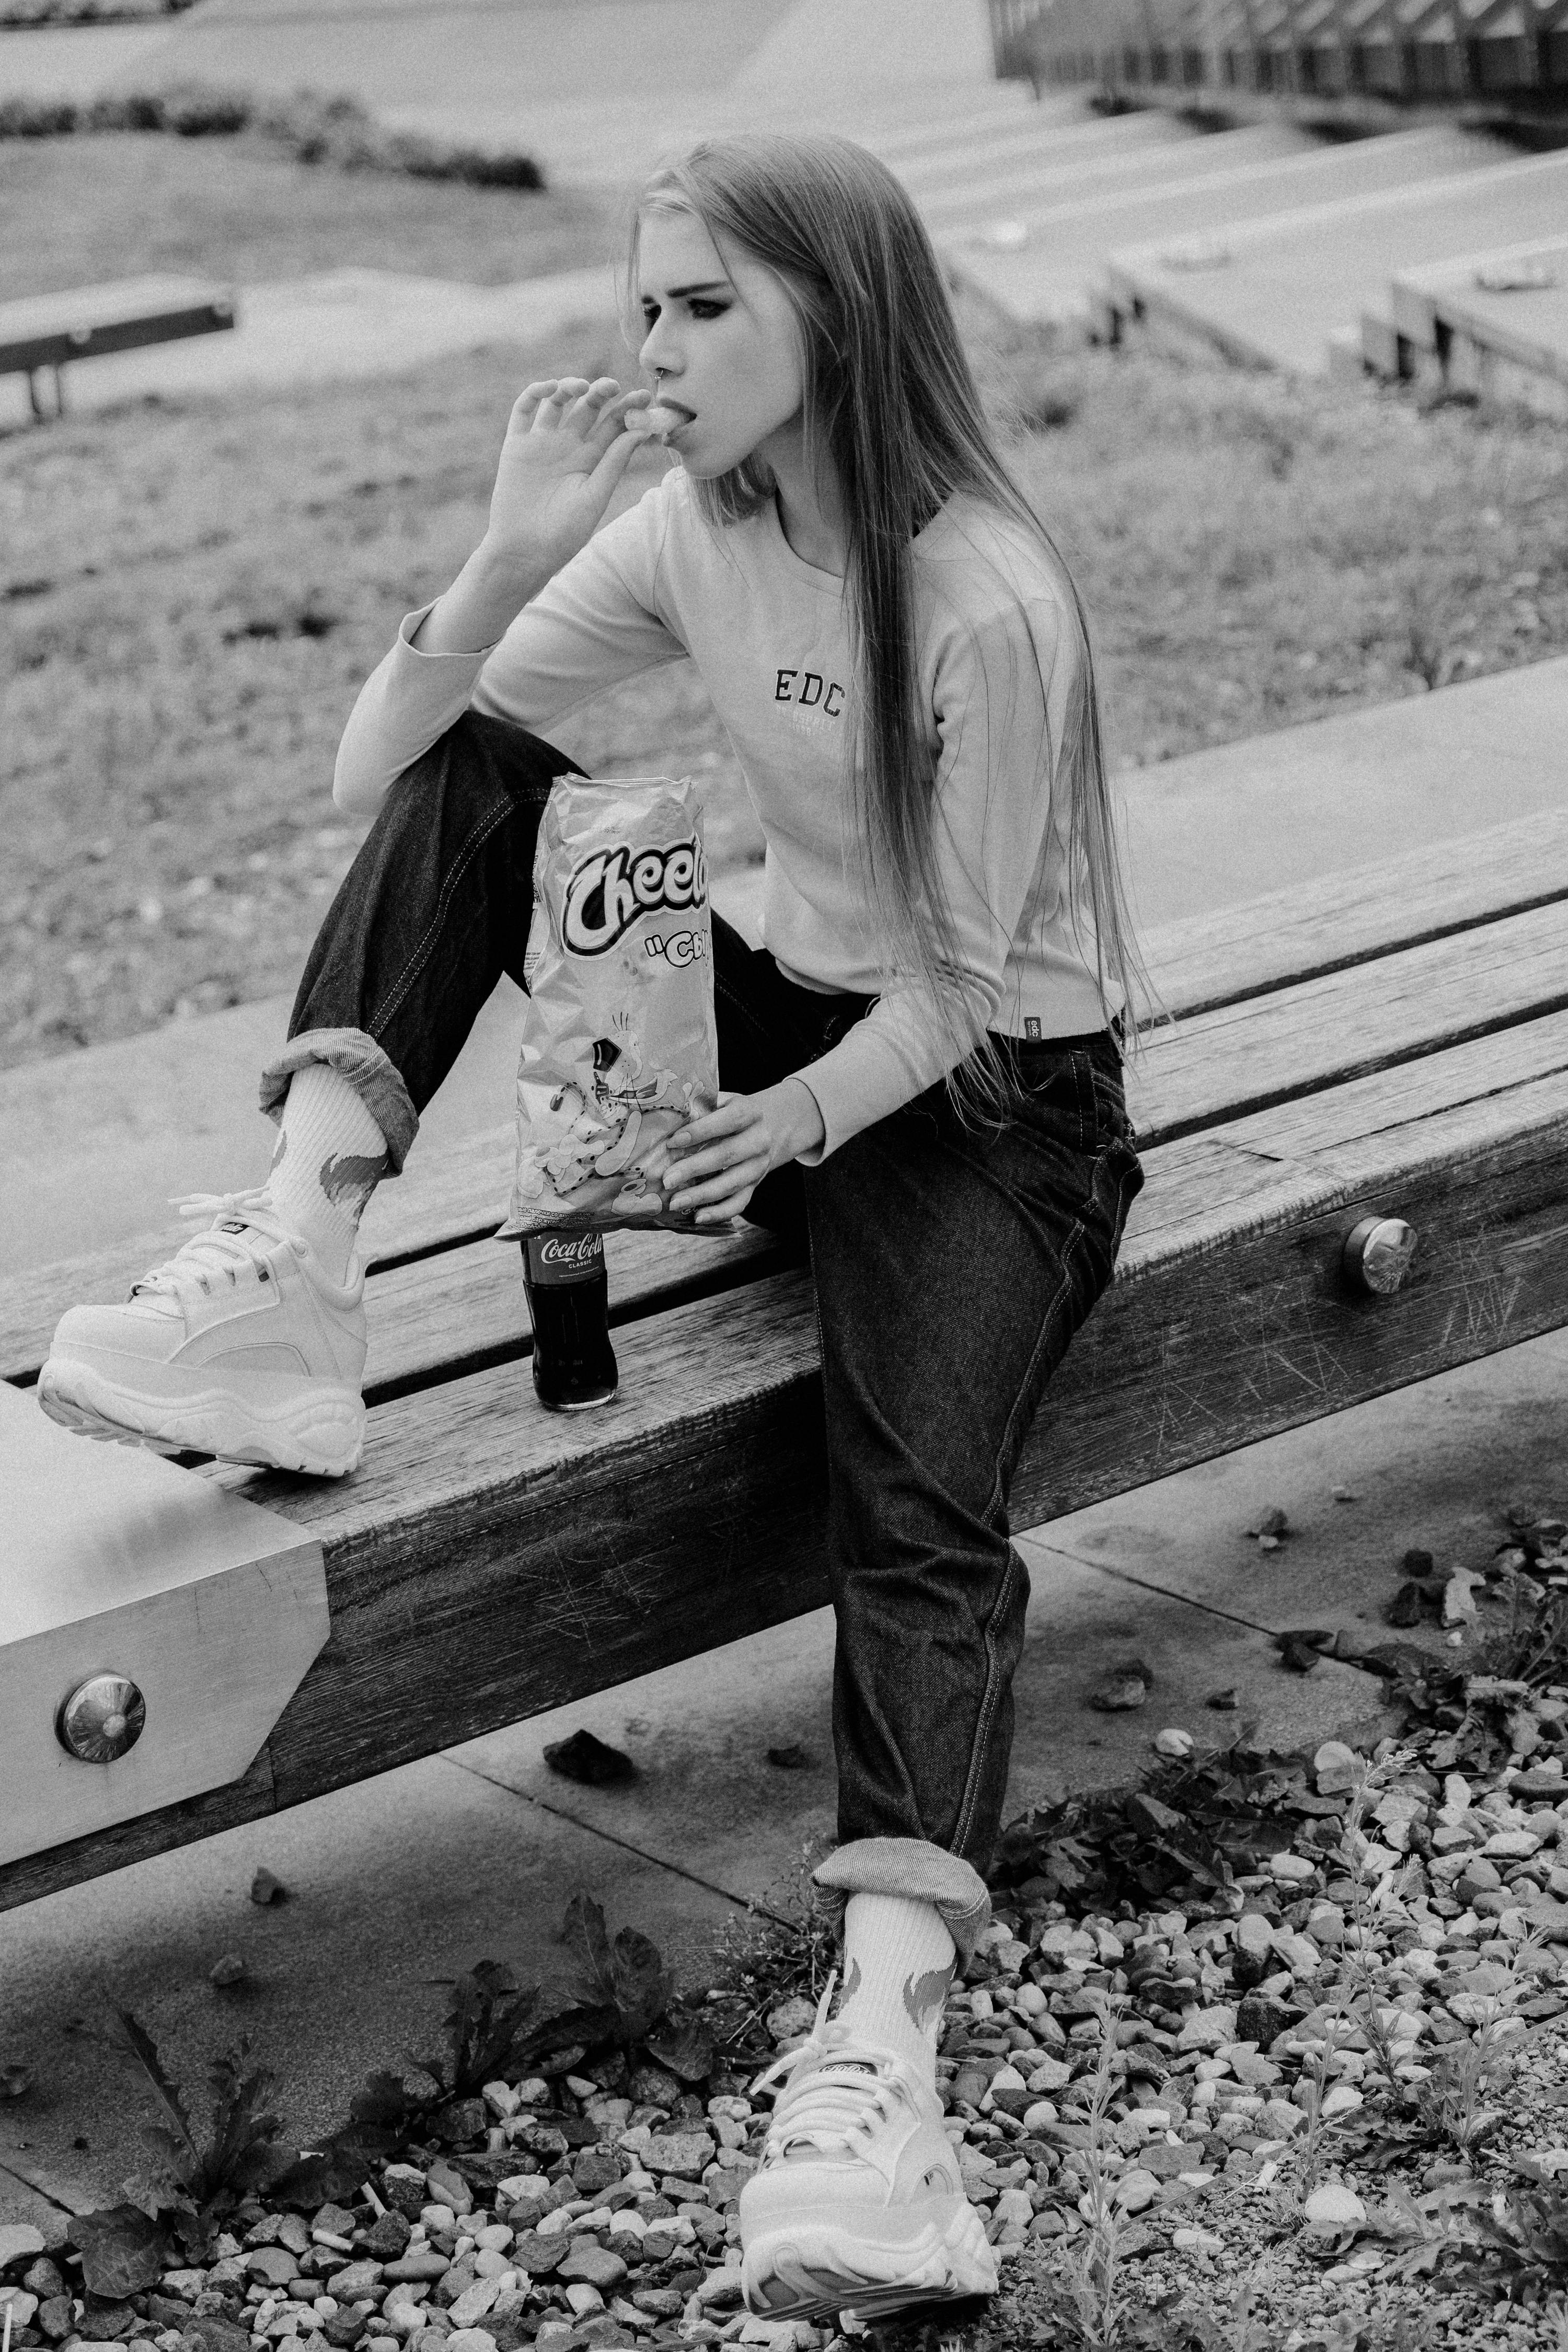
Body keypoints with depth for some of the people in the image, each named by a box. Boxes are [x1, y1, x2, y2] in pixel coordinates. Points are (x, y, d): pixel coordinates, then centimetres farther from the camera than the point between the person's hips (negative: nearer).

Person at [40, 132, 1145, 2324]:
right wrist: (514, 557, -20)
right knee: (473, 781, -12)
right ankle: (299, 1263, -26)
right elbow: (376, 773, -5)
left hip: (993, 1090, -6)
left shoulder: (988, 602, -21)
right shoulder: (693, 531, -2)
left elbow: (968, 980, -17)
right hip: (790, 1020, 7)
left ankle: (883, 2062, -47)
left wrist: (791, 1121, -32)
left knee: (920, 1505, -32)